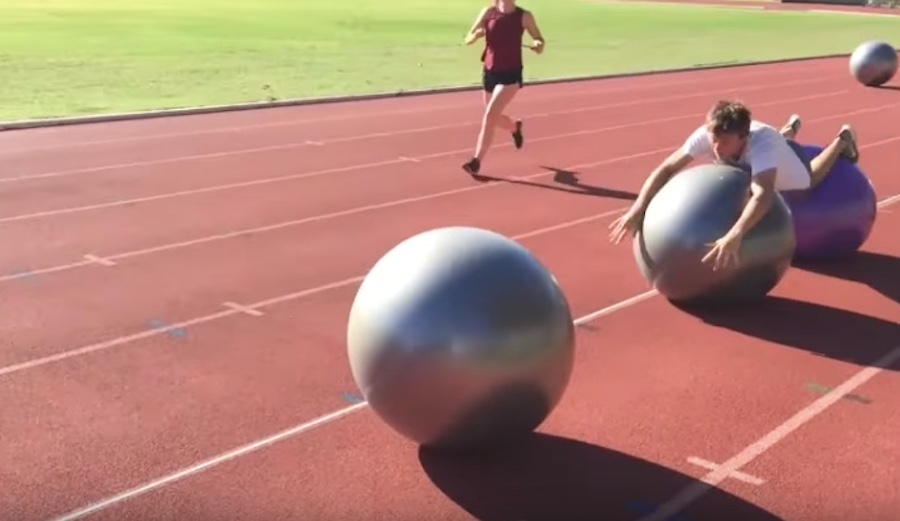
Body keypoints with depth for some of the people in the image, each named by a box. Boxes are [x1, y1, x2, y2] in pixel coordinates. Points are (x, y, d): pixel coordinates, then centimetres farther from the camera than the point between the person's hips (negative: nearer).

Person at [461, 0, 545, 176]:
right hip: (489, 72, 4)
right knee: (495, 118, 17)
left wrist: (538, 45, -18)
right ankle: (515, 127, 53)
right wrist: (477, 34, -21)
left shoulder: (524, 16, -5)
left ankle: (477, 161, -14)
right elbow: (468, 39, 2)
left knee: (490, 115, -19)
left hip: (511, 74, -4)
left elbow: (540, 41, 6)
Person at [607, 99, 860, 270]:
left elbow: (763, 193, -67)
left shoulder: (762, 144, -52)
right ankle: (789, 129, 64)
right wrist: (637, 209, -55)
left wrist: (734, 237, -83)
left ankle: (843, 139, 53)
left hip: (786, 168, -3)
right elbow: (666, 168, -40)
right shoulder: (706, 135, -43)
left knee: (811, 181, 29)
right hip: (747, 165, 4)